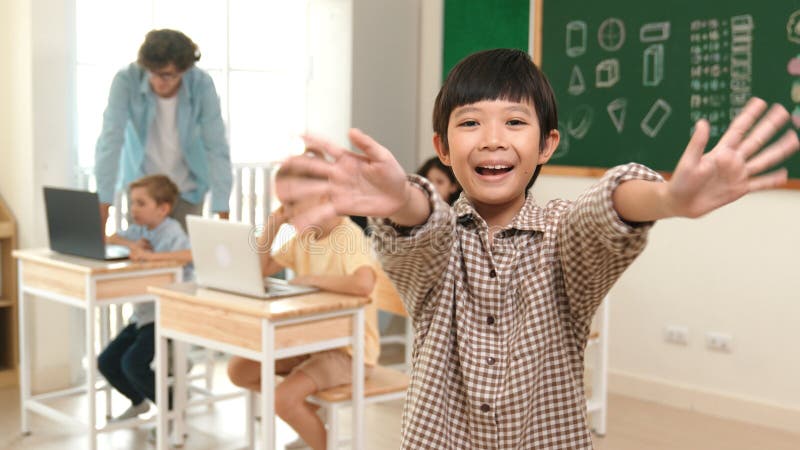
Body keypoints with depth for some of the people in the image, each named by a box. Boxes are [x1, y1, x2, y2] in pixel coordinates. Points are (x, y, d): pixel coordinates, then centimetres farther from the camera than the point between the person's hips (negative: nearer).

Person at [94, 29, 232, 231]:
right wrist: (103, 205, -30)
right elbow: (109, 142, -25)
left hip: (187, 188, 0)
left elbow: (217, 149, -21)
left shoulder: (202, 84, -20)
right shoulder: (126, 80, -22)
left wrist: (222, 214, -25)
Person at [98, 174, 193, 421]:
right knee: (106, 362, 3)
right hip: (142, 314, 8)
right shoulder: (139, 230, 7)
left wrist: (153, 255, -39)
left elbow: (196, 253, -35)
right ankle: (139, 402, 30)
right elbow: (106, 240, 14)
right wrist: (131, 244, -4)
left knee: (133, 363, -21)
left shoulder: (172, 234, -16)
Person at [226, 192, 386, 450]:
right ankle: (313, 421, 18)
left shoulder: (349, 236, -21)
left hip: (350, 349, -9)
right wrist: (273, 225, -3)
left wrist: (311, 279, -26)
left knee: (284, 398, -26)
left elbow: (364, 284, -40)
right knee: (238, 370, 5)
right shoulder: (303, 238, 4)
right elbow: (258, 271, 9)